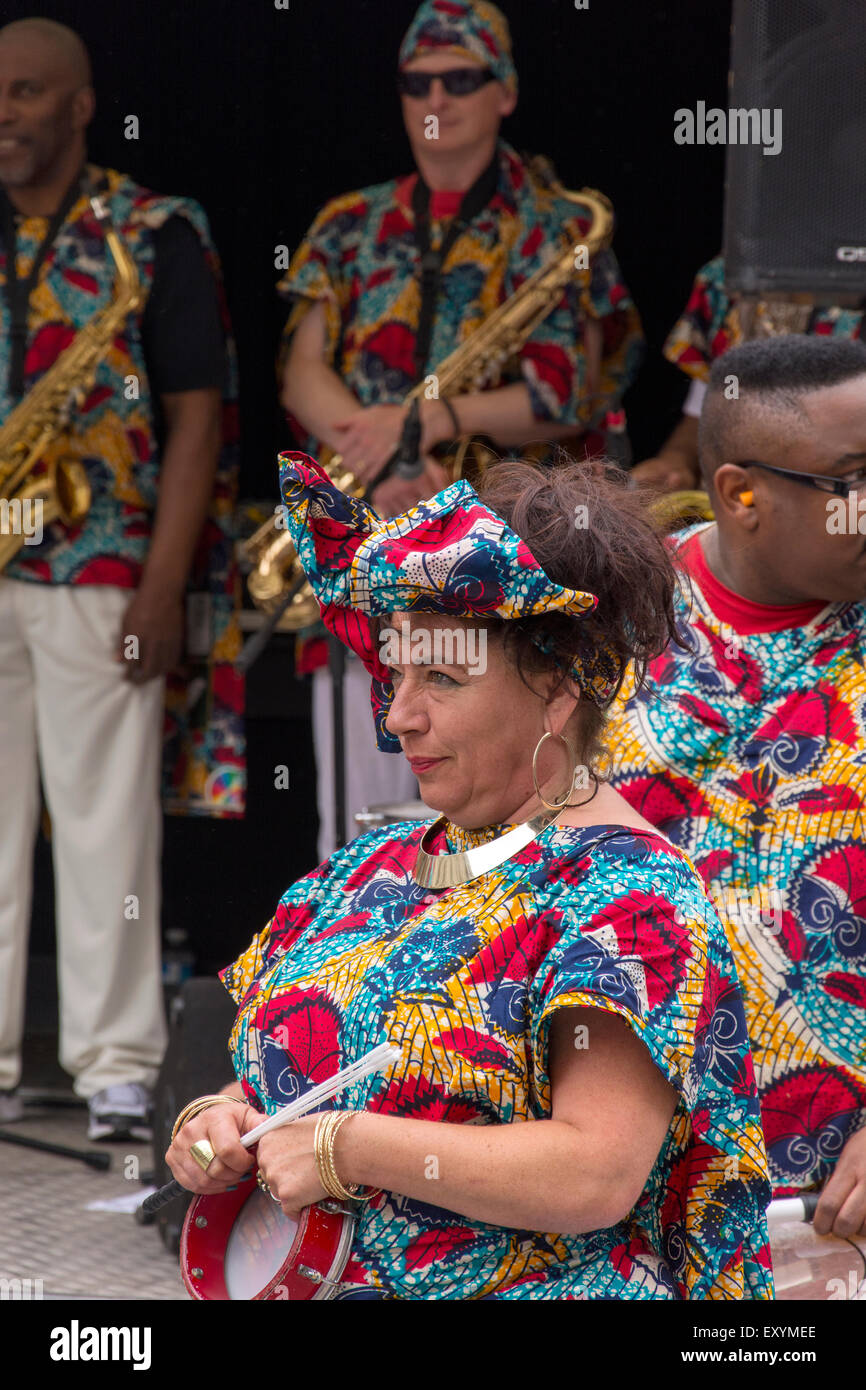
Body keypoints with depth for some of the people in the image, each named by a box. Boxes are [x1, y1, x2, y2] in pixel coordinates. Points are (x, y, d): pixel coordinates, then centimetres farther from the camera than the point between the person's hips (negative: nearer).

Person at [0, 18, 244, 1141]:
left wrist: (164, 586, -10)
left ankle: (116, 1065, 5)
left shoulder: (156, 237, 0)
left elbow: (194, 418, -3)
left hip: (100, 575, -4)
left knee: (106, 826, -1)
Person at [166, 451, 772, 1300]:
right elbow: (267, 1081, 26)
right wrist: (214, 1125, 2)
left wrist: (346, 1147, -14)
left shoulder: (627, 896, -7)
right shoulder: (373, 869, 17)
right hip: (300, 1283, 7)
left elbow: (596, 1179, -18)